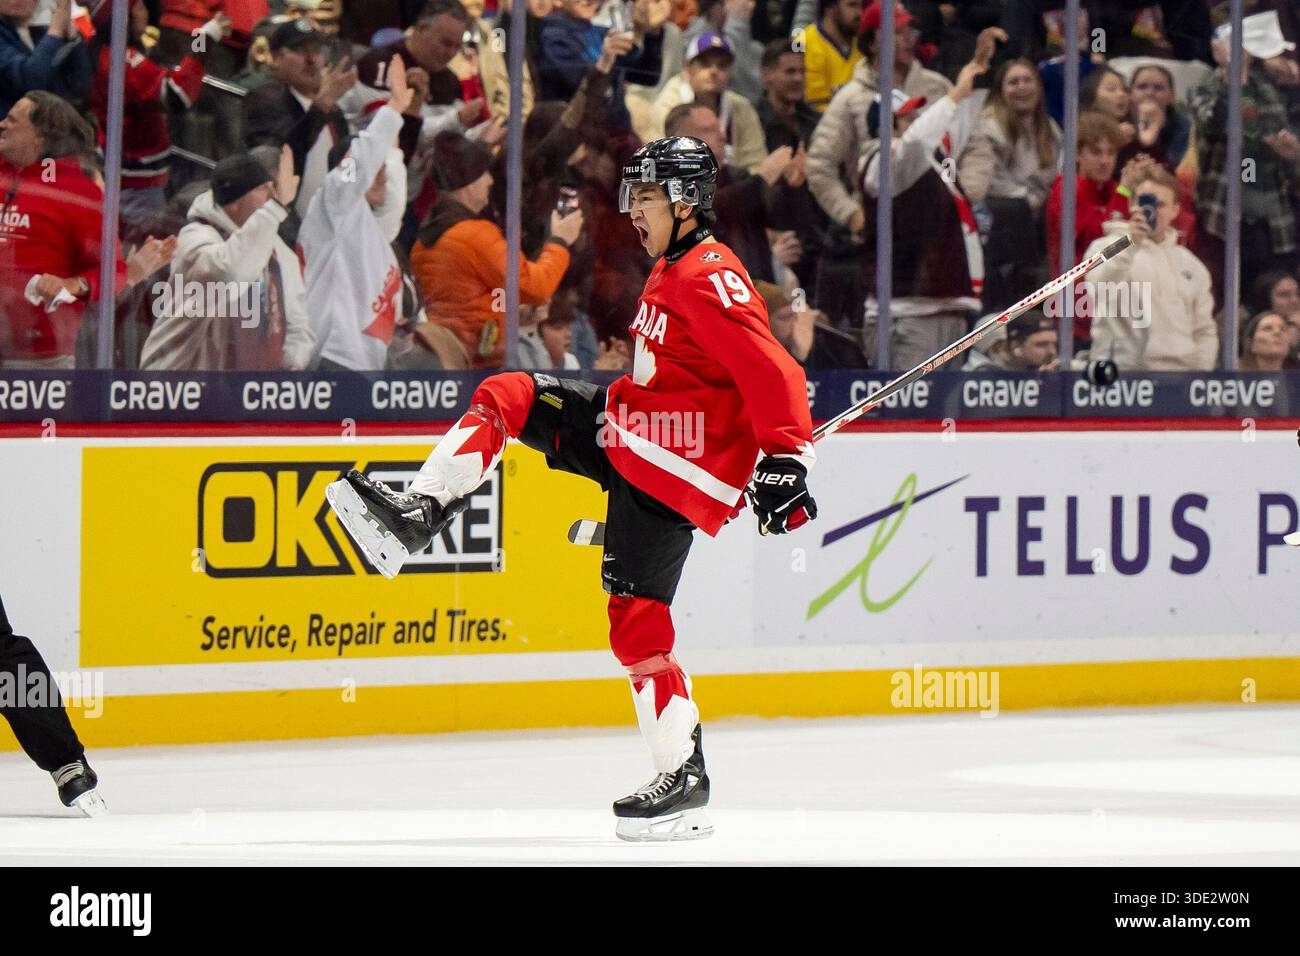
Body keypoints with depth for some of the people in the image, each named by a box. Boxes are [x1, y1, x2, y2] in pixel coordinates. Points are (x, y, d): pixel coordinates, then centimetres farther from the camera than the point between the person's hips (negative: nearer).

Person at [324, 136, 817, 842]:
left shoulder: (713, 279, -17)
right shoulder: (669, 272, 16)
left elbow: (773, 375, -24)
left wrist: (785, 463, -30)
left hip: (677, 475, -10)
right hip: (629, 433, 10)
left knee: (637, 619, -13)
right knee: (506, 398, 3)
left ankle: (683, 776, -7)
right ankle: (416, 515, -5)